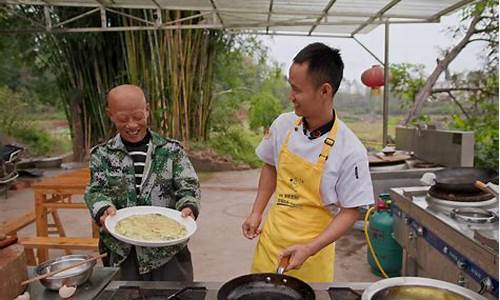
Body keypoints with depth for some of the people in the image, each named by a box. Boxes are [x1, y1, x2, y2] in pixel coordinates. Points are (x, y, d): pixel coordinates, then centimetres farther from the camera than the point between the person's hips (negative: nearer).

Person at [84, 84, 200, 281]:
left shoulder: (171, 150, 0)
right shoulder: (102, 155, 3)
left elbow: (188, 186, -4)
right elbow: (96, 191, -2)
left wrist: (188, 207, -25)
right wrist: (104, 209, -24)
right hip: (121, 253, 1)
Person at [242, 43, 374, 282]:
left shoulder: (350, 151, -20)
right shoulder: (283, 125, -8)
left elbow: (350, 211, -13)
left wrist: (309, 249, -20)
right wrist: (256, 213, 4)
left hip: (312, 253, -4)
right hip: (270, 241, 4)